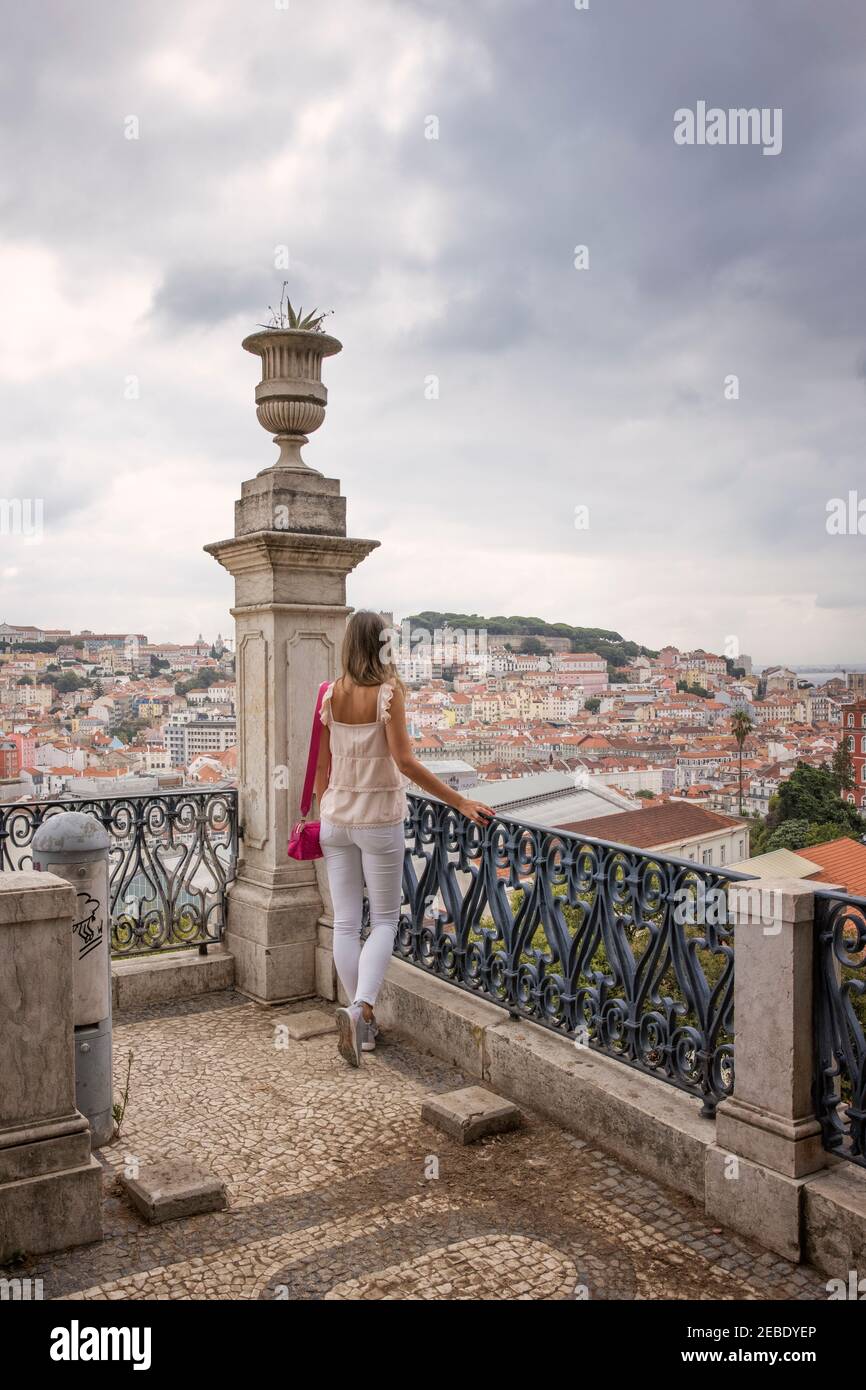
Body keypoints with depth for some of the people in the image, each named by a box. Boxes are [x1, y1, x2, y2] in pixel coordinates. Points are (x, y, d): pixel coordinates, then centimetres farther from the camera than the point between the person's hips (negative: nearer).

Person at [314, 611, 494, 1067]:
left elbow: (322, 764, 6)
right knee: (384, 920, 8)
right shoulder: (387, 692, -14)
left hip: (336, 818, 4)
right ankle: (361, 1007, -12)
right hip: (379, 819, -4)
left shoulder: (330, 695, 0)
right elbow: (405, 762, -21)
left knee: (345, 922, 11)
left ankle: (362, 1021, 18)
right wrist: (460, 802, -17)